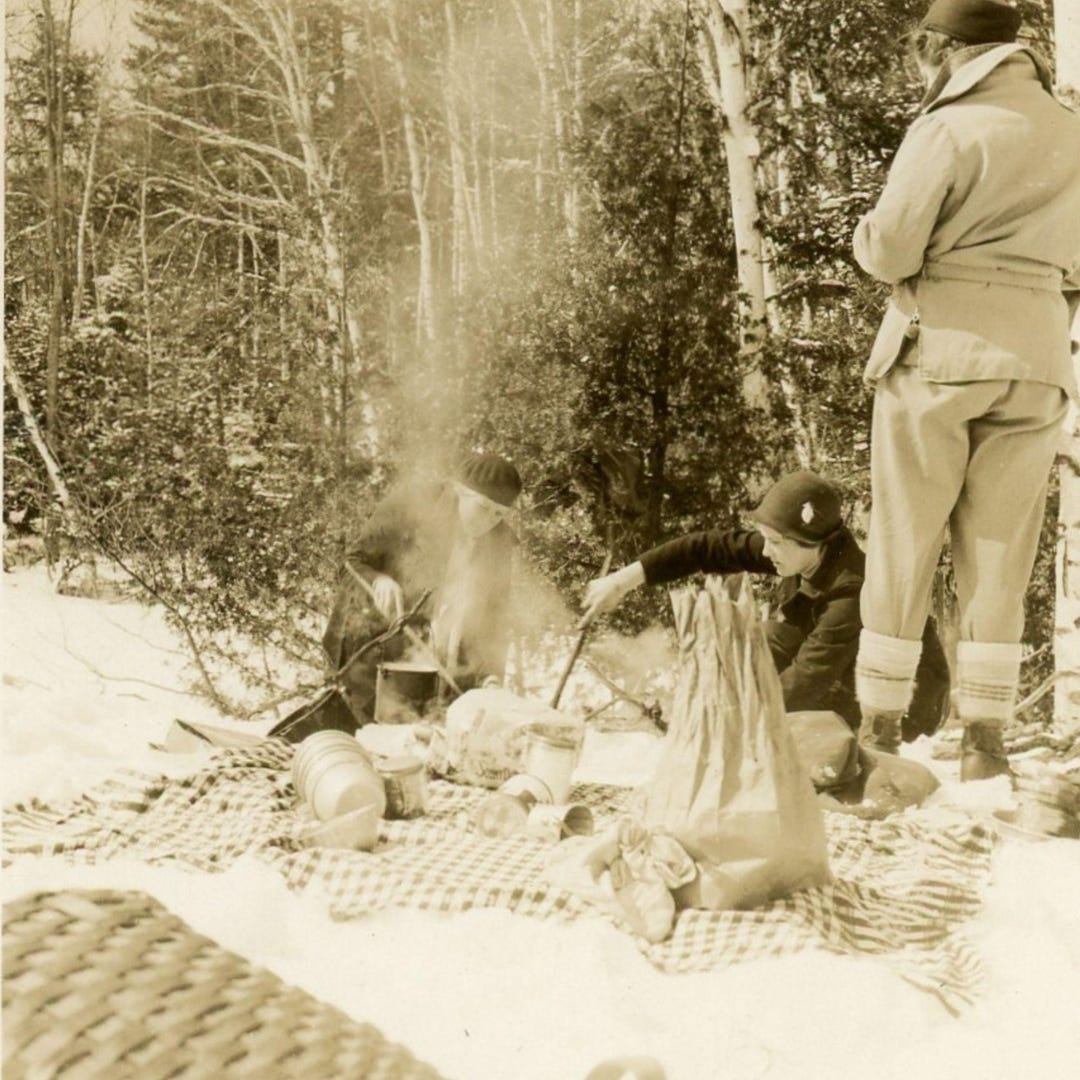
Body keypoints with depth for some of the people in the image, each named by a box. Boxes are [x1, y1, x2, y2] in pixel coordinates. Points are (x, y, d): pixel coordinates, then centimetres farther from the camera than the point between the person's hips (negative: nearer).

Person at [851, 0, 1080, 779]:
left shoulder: (949, 129, -7)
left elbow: (889, 250, -13)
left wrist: (870, 234, 8)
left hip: (938, 351, -4)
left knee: (903, 545, 4)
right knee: (999, 556, 9)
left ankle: (878, 728, 10)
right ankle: (986, 737, 9)